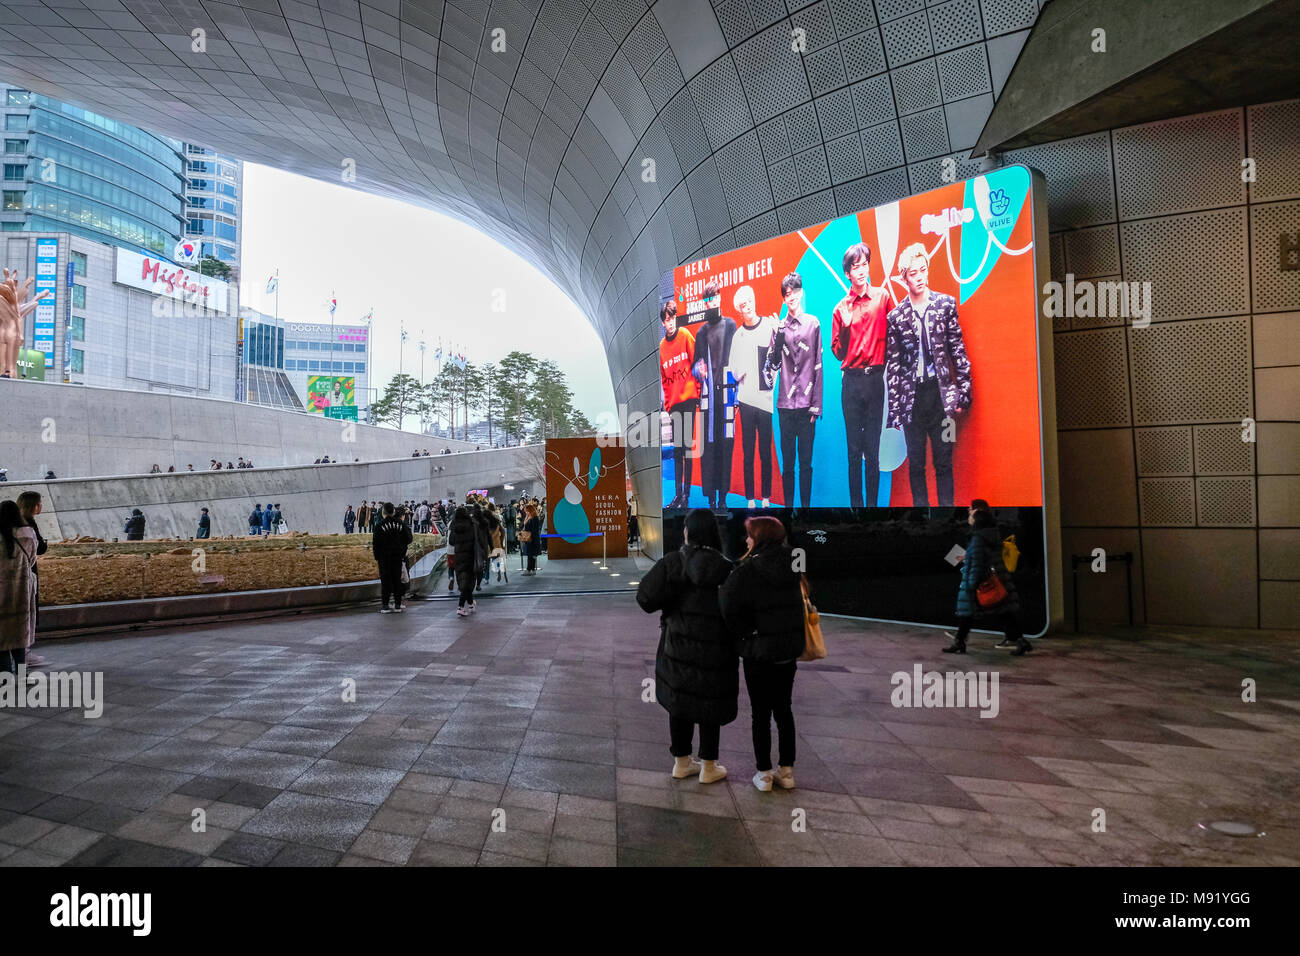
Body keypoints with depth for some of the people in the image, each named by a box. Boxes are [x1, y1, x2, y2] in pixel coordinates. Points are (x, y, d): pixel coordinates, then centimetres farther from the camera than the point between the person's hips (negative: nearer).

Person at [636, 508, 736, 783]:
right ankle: (708, 767, 22)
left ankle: (682, 762, 28)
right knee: (710, 704, 11)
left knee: (680, 702, 16)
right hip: (714, 648, -2)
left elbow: (645, 597, -14)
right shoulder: (725, 568, -13)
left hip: (677, 646, 2)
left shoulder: (672, 562, -8)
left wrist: (672, 604, 3)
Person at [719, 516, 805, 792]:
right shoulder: (792, 567, 0)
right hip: (789, 649, 5)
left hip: (759, 652, -5)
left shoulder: (747, 570, -17)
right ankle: (787, 771, 22)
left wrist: (745, 634, -8)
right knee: (784, 709, 16)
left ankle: (764, 774, 15)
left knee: (761, 713, 7)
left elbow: (728, 608, -22)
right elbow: (801, 604, 8)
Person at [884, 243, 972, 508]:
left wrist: (963, 392, -1)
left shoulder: (946, 304, 3)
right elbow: (892, 365, 1)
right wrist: (894, 409, -3)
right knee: (916, 463, 8)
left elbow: (958, 351, 4)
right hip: (912, 397, 0)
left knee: (944, 461, 6)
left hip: (941, 394, 0)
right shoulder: (896, 316, 1)